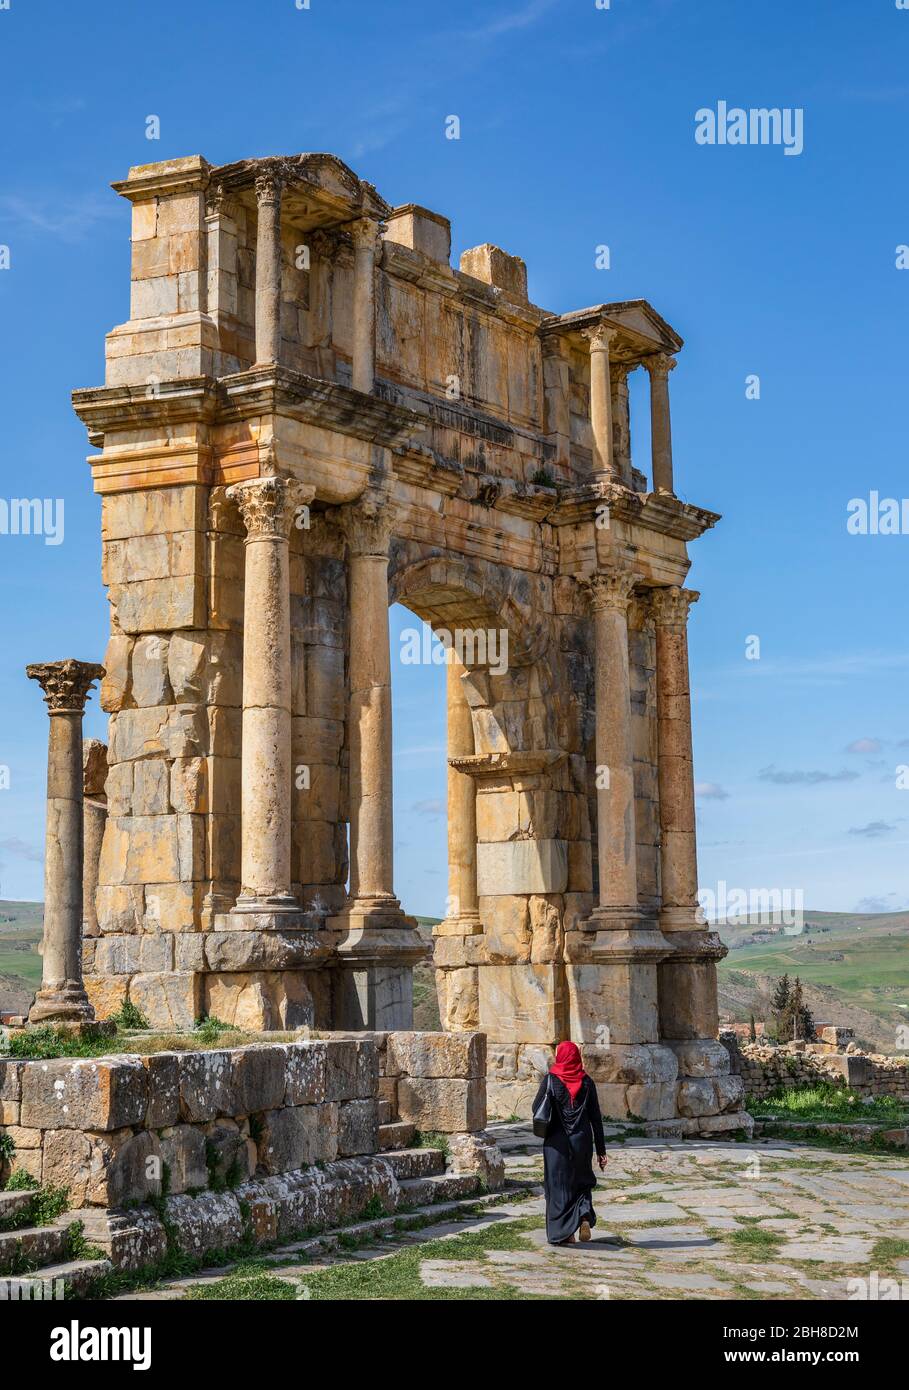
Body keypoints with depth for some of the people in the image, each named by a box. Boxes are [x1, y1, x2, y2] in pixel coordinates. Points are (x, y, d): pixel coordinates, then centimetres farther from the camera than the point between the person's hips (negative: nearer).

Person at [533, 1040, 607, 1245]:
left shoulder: (550, 1079, -7)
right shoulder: (586, 1082, 0)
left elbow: (536, 1108, -4)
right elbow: (596, 1117, 0)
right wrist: (601, 1150, 4)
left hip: (557, 1142, -2)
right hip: (582, 1141, 2)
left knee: (559, 1185, 8)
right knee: (582, 1182, 20)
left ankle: (563, 1233, 5)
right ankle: (585, 1215, -5)